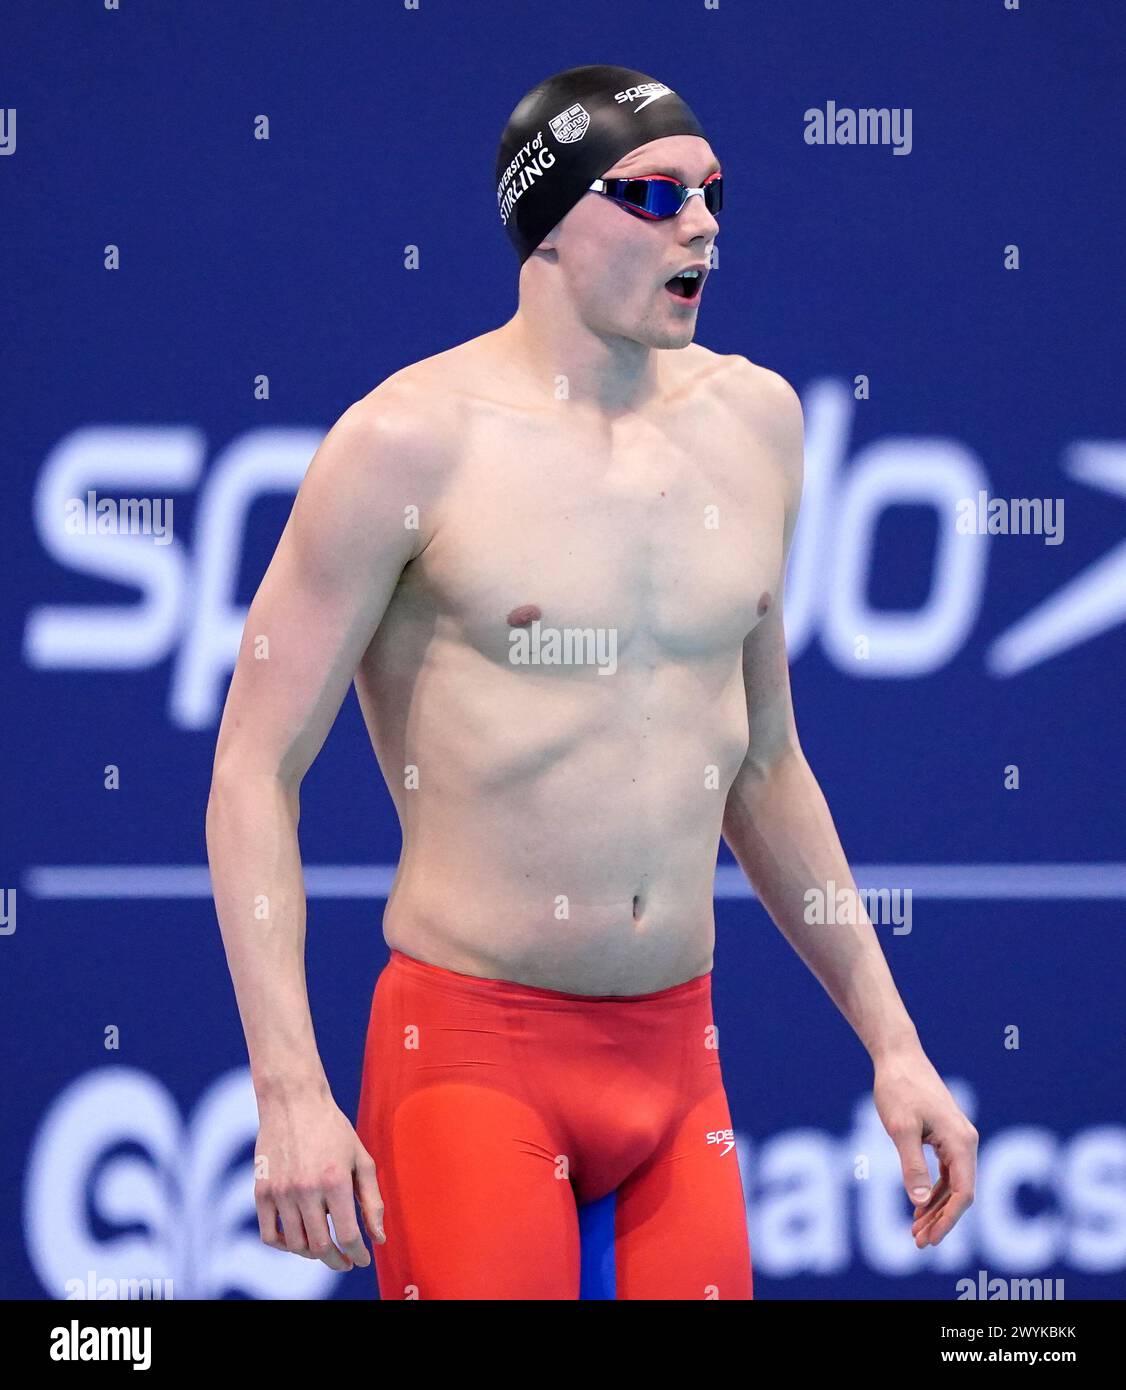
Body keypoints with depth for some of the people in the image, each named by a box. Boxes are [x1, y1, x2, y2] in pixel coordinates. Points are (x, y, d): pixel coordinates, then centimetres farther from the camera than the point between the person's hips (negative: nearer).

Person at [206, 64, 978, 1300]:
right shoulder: (415, 439, -8)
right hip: (471, 1051, -5)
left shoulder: (754, 419, 10)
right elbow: (256, 771, -8)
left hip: (678, 1055, 5)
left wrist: (890, 1039, 18)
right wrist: (289, 1093, -17)